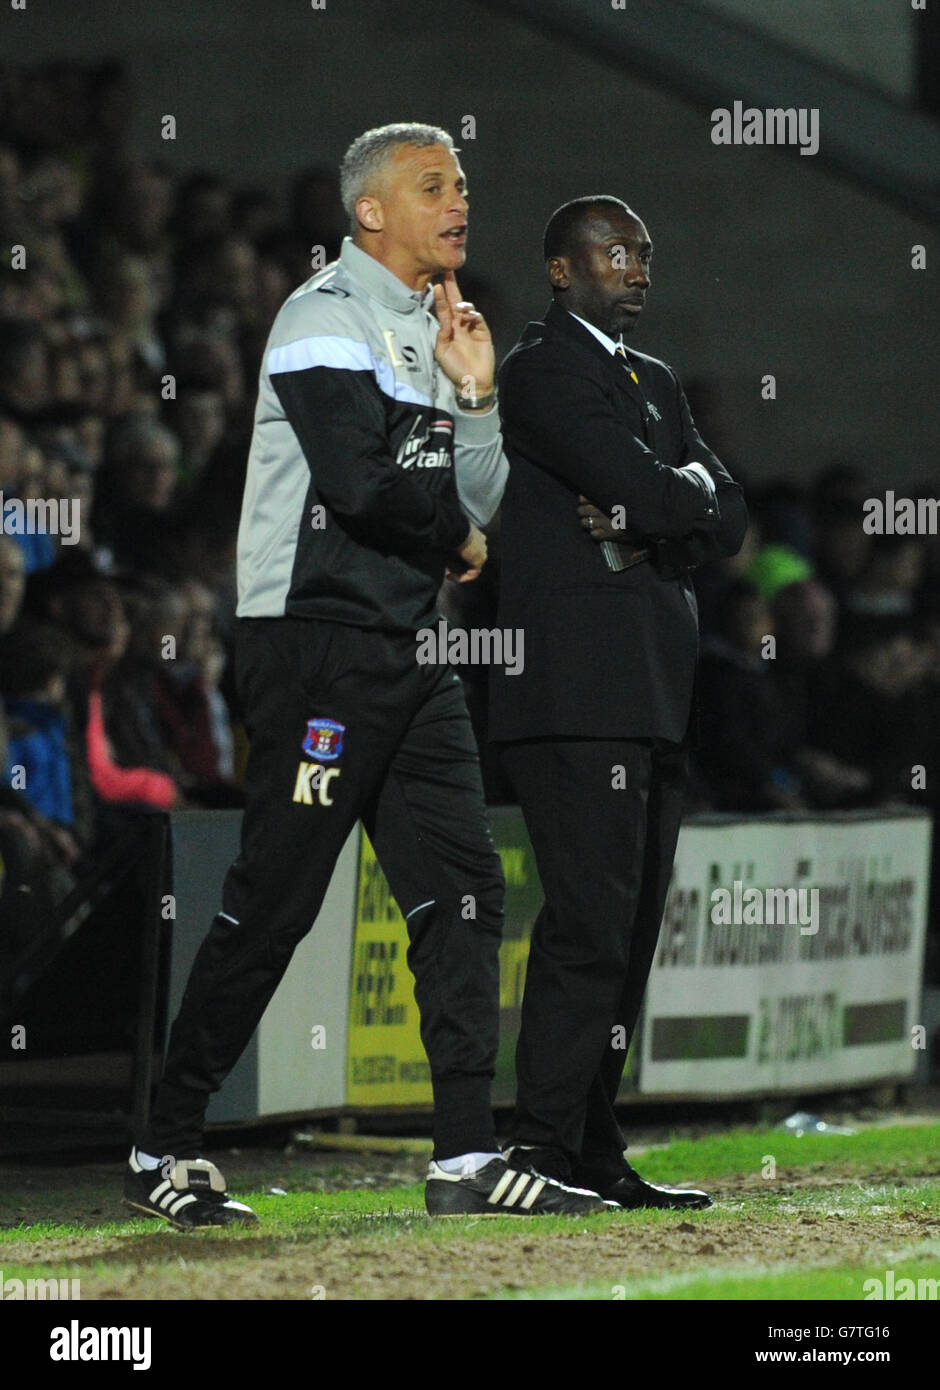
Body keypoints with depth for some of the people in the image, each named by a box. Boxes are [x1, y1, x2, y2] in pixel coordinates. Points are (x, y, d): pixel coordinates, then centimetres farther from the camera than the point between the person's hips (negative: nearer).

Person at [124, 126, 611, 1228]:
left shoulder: (429, 331, 19)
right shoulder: (329, 319, -9)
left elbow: (474, 507, 17)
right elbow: (362, 487, -20)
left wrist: (473, 398, 1)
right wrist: (455, 542, -2)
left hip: (409, 651, 9)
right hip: (319, 636, -9)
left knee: (461, 887, 2)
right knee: (273, 902, -7)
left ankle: (465, 1158, 1)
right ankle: (165, 1151, 2)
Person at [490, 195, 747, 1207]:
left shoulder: (655, 383, 23)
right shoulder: (539, 368, -4)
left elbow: (727, 519, 14)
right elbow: (640, 483, -16)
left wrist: (644, 527, -5)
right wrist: (684, 490, 5)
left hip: (653, 693, 9)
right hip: (578, 689, -9)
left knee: (628, 927, 7)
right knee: (588, 922, -14)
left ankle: (593, 1151, 10)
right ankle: (540, 1151, -13)